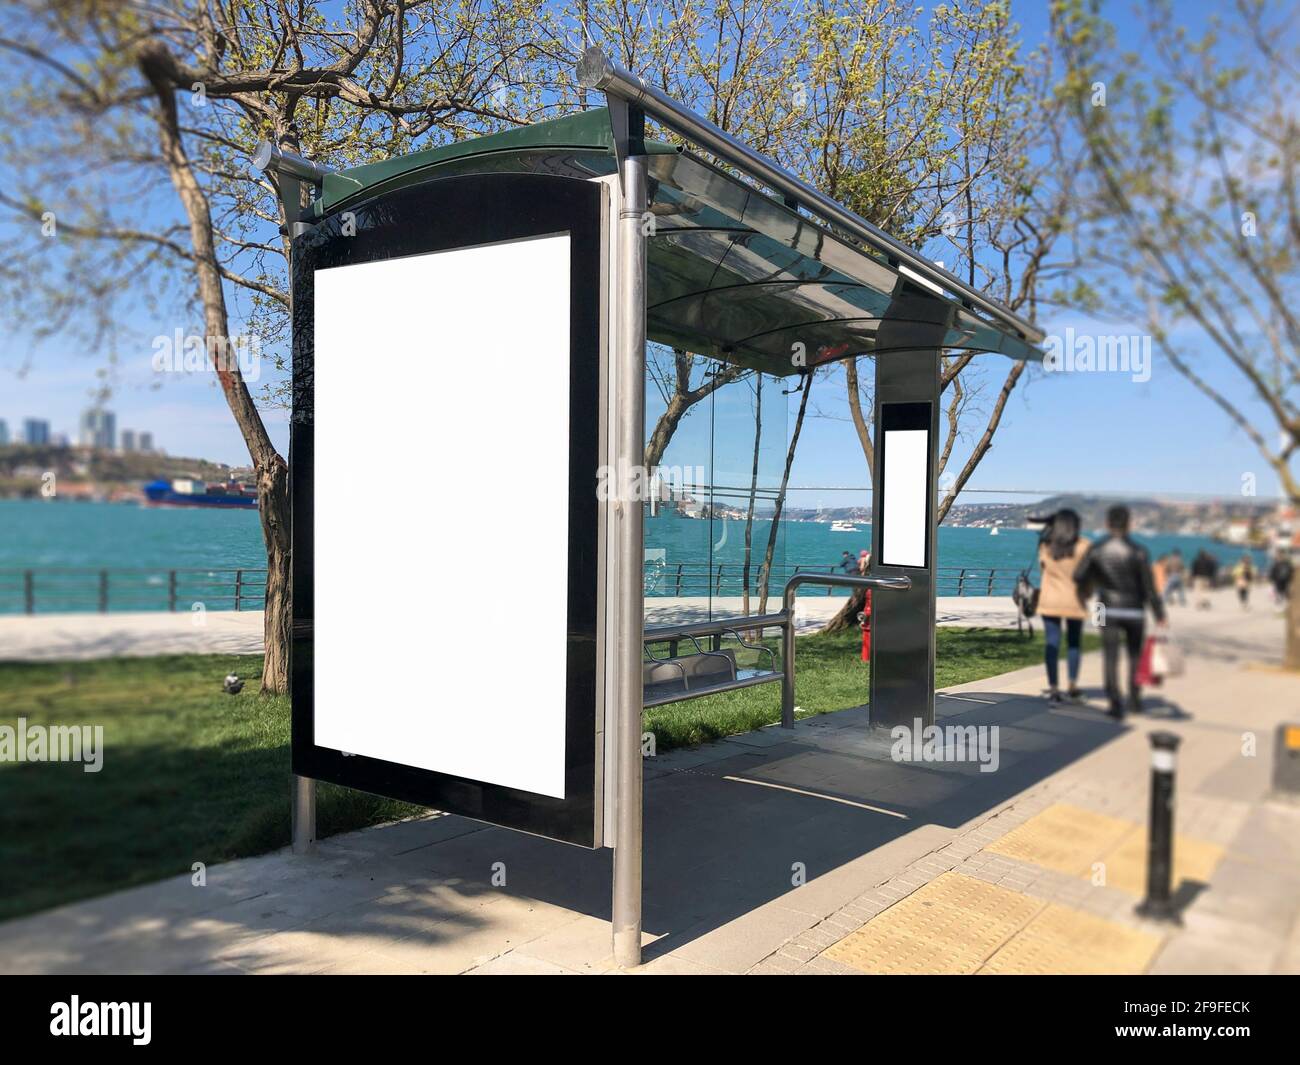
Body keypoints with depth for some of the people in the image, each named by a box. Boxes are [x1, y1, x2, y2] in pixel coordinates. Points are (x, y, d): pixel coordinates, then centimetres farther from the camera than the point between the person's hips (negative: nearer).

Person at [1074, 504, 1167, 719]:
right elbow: (1149, 586, -11)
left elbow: (1079, 577, 1)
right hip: (1134, 611, 0)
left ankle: (1116, 704, -7)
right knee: (1135, 655, 19)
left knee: (1111, 658, 2)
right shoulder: (1138, 552, -12)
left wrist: (1083, 592, 24)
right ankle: (1135, 699, 25)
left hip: (1109, 610, 0)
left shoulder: (1096, 549, -6)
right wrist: (1159, 614, -3)